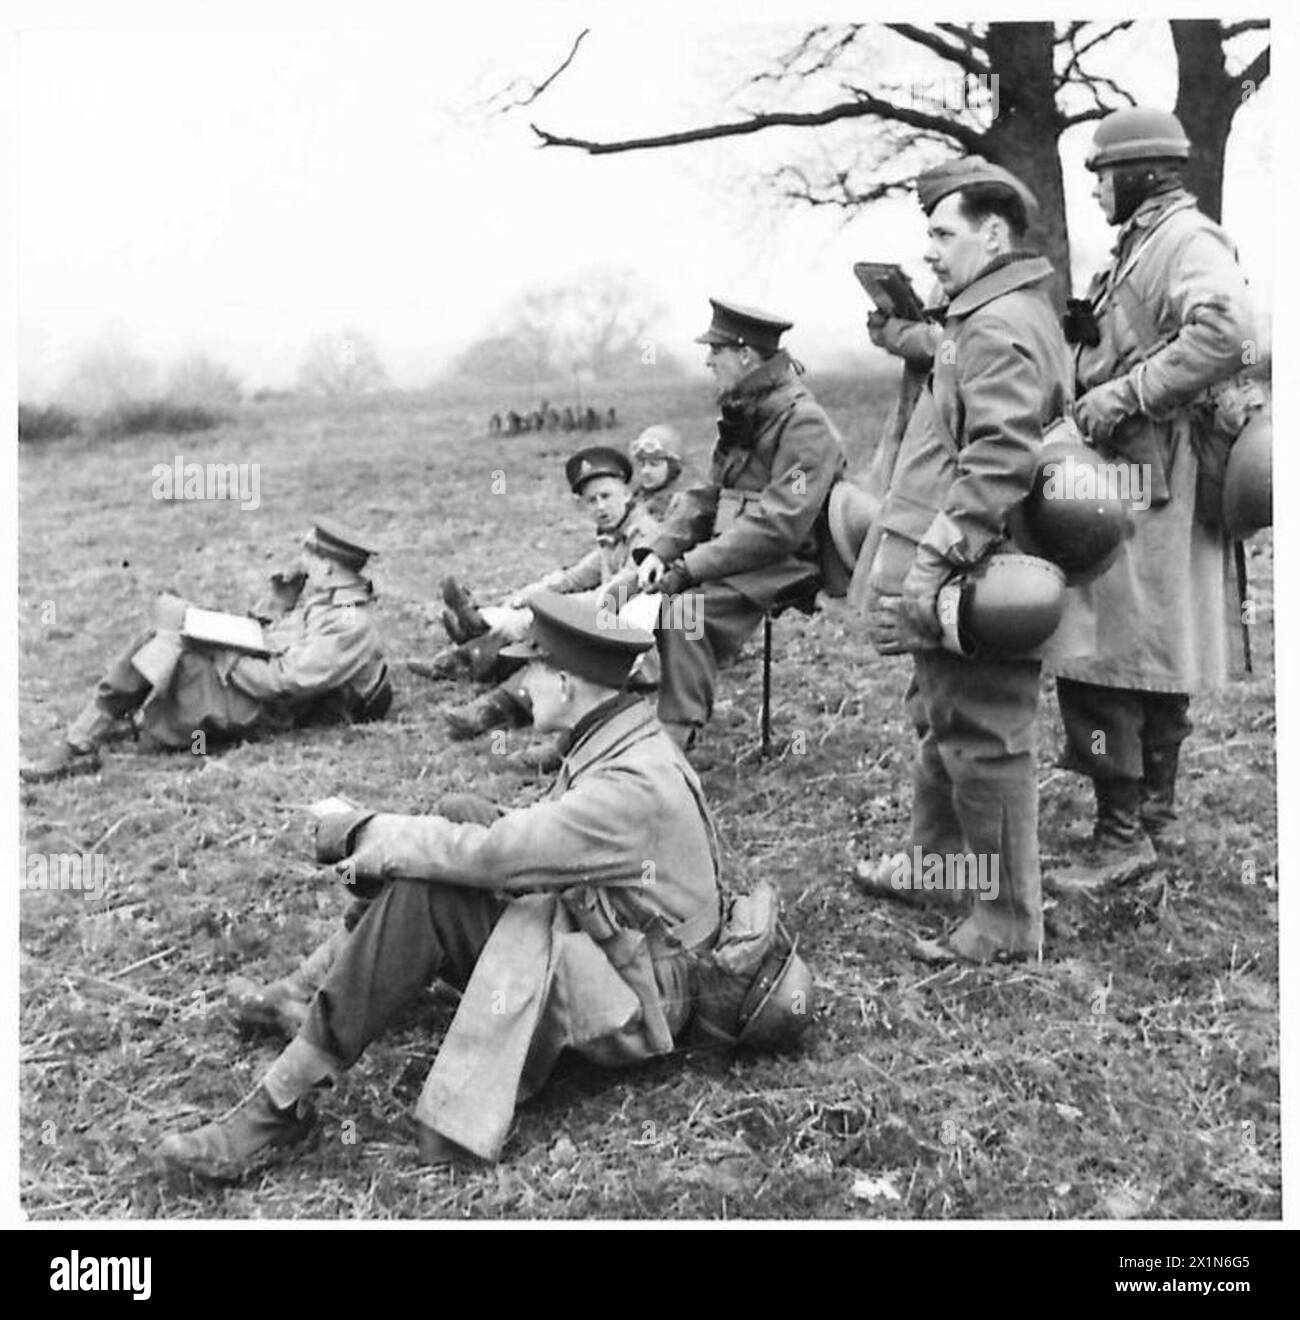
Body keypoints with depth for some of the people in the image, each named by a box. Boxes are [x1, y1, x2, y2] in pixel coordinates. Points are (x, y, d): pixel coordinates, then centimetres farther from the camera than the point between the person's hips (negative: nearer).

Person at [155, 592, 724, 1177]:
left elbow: (491, 852, -27)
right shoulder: (614, 742, 6)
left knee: (420, 897, -24)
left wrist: (365, 834, -13)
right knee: (463, 815, -7)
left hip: (639, 1005, -9)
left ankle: (284, 1102, -18)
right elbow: (524, 842, 8)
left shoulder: (636, 785, -26)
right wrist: (383, 842, -4)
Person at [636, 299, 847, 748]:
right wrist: (662, 550, -3)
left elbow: (778, 525, -23)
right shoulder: (742, 417, 14)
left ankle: (676, 737, -23)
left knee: (685, 609, -30)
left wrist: (691, 568, -23)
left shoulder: (805, 425, -15)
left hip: (784, 567, -9)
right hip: (733, 558, 9)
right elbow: (705, 494, 14)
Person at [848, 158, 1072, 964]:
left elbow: (998, 459, -26)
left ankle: (1011, 921, 7)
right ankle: (938, 861, 39)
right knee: (943, 722, 22)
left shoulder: (1002, 329, -16)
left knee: (982, 739, -4)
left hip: (976, 581, -11)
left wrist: (935, 556, -27)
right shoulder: (996, 316, 19)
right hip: (958, 573, 11)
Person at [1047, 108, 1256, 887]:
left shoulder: (1187, 240, -12)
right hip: (1139, 473, 10)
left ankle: (1123, 835, -4)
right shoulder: (1144, 243, 19)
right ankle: (1155, 807, 27)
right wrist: (1096, 393, 9)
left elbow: (1226, 331, -29)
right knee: (1155, 651, 16)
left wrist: (1124, 393, -26)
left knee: (1102, 654, -10)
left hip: (1147, 479, -10)